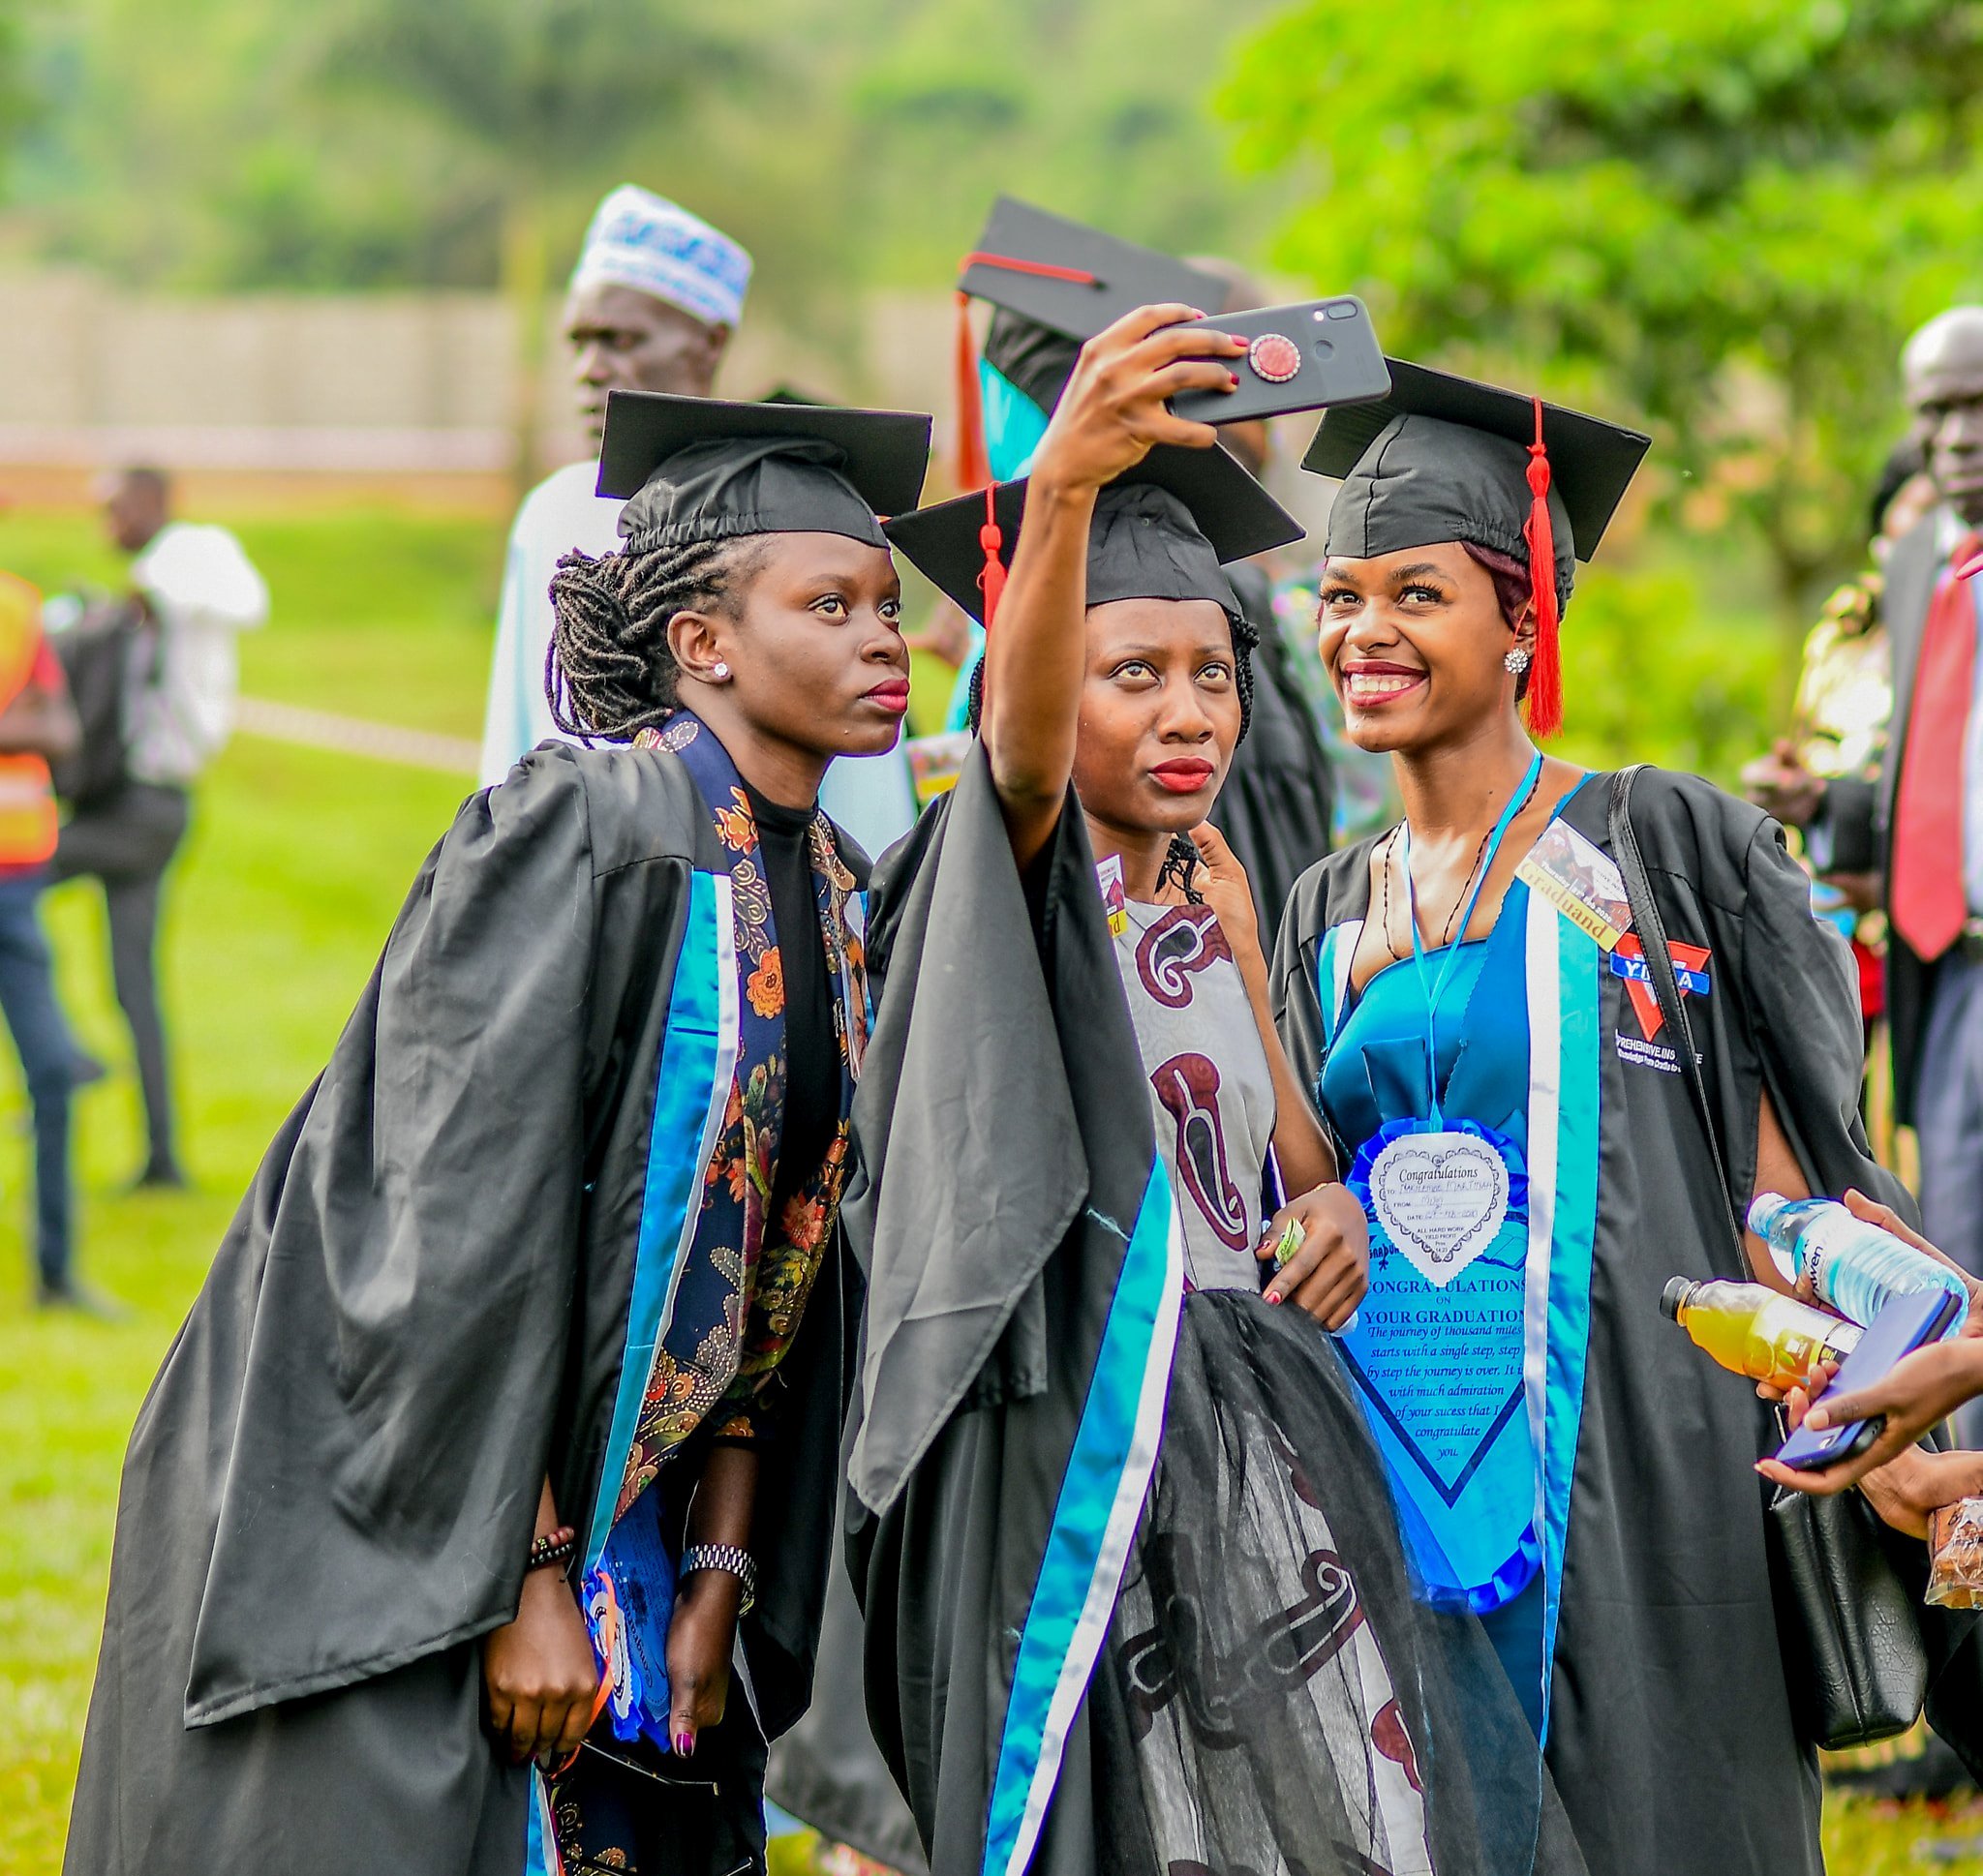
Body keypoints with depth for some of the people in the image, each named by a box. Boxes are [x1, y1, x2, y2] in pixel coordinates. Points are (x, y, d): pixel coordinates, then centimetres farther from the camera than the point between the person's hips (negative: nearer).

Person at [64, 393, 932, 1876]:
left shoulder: (840, 901, 6)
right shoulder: (567, 838, -17)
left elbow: (766, 1281, 8)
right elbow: (467, 1235, -20)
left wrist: (721, 1574, 2)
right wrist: (523, 1577, -20)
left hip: (606, 1512, 7)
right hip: (384, 1525, -7)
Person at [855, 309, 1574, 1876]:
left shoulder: (1213, 889, 14)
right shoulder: (1013, 861, -6)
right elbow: (1020, 736, -30)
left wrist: (1329, 1206, 0)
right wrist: (1065, 486, -49)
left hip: (1260, 1437, 6)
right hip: (1086, 1443, -6)